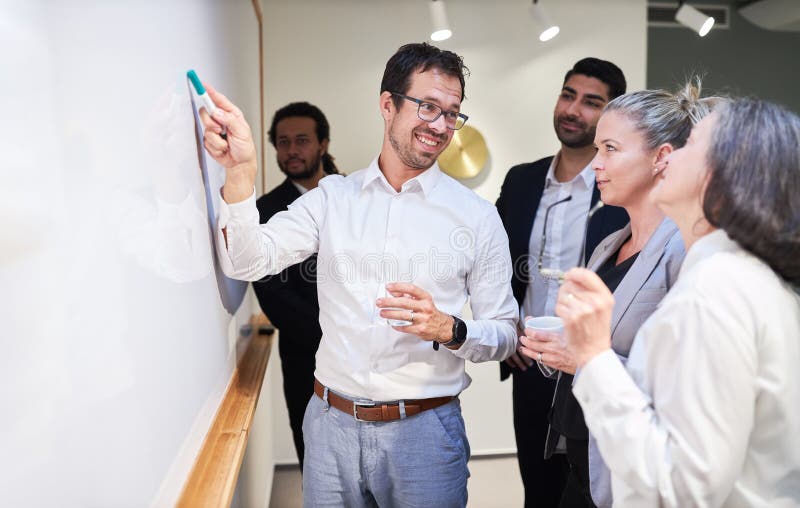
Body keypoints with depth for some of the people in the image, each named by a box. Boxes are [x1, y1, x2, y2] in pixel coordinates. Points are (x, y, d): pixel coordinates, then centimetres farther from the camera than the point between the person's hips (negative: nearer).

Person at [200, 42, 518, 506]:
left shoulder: (477, 215, -4)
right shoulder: (332, 198, 1)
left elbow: (505, 336, -1)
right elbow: (246, 262, -10)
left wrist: (449, 329, -22)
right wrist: (240, 175, -26)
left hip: (424, 430, -1)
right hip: (331, 422, 2)